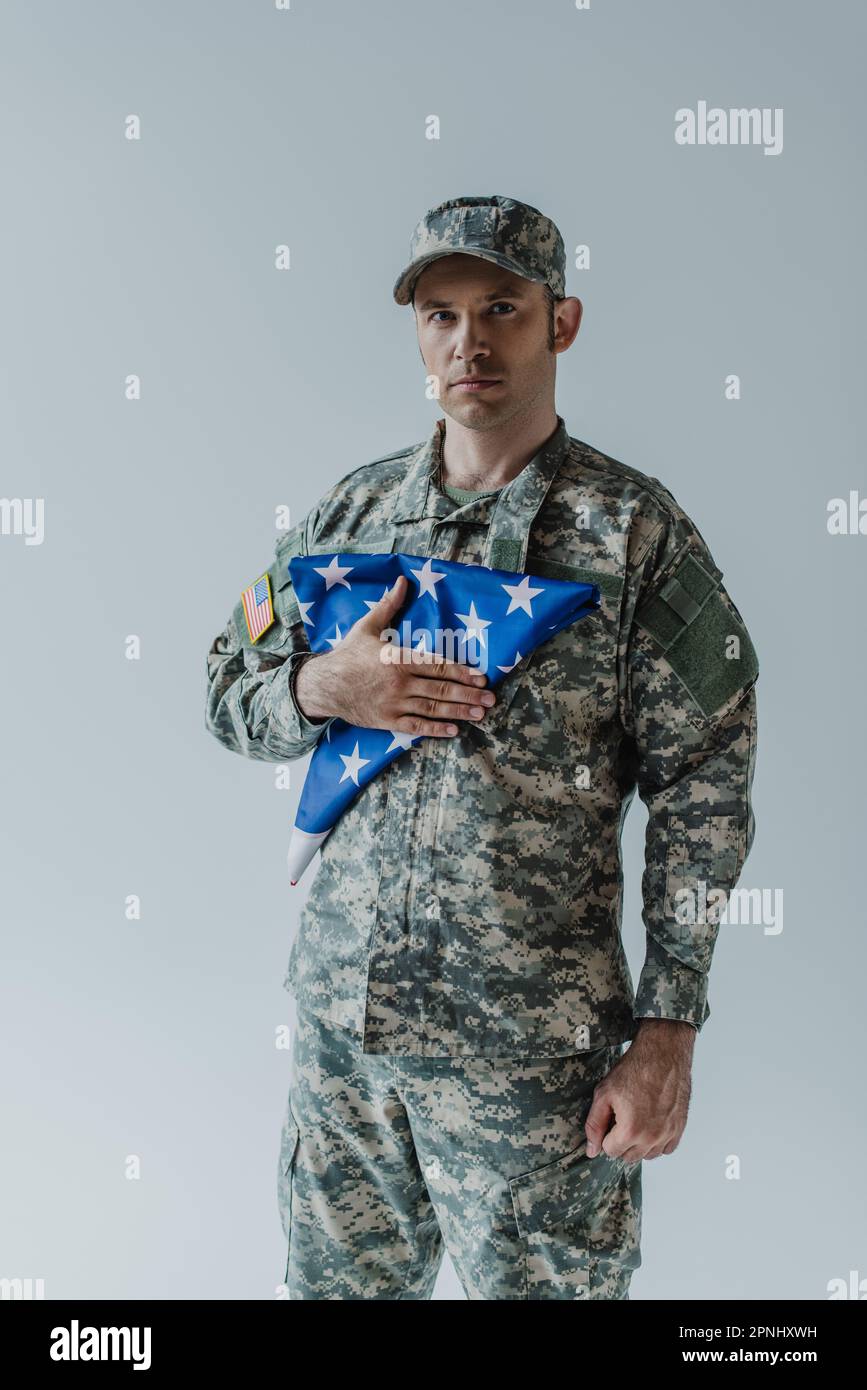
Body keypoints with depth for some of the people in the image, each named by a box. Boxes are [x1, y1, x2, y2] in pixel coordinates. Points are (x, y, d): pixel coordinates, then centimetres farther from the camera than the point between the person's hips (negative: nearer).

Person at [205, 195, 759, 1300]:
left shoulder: (635, 532, -6)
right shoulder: (352, 511, 6)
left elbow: (700, 791, -7)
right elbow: (229, 696, 12)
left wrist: (667, 1033, -10)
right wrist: (322, 688, -11)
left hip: (531, 1044, -4)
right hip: (338, 1011, 4)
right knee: (337, 1279, 20)